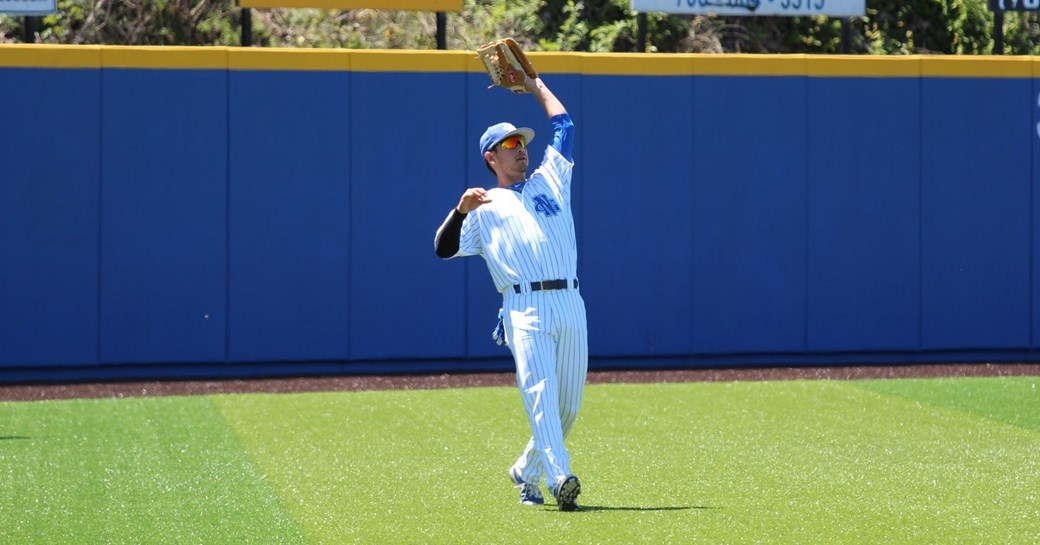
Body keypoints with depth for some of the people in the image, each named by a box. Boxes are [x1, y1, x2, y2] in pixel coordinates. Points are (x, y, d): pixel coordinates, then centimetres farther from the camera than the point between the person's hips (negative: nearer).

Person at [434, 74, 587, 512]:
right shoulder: (484, 207, 16)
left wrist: (535, 86, 41)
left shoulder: (549, 180, 27)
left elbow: (563, 124, 34)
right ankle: (559, 477, -34)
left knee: (567, 407, 4)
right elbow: (444, 249, 6)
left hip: (570, 305, 4)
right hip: (524, 308, -4)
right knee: (540, 392, -21)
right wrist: (461, 209, -9)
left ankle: (527, 474, 23)